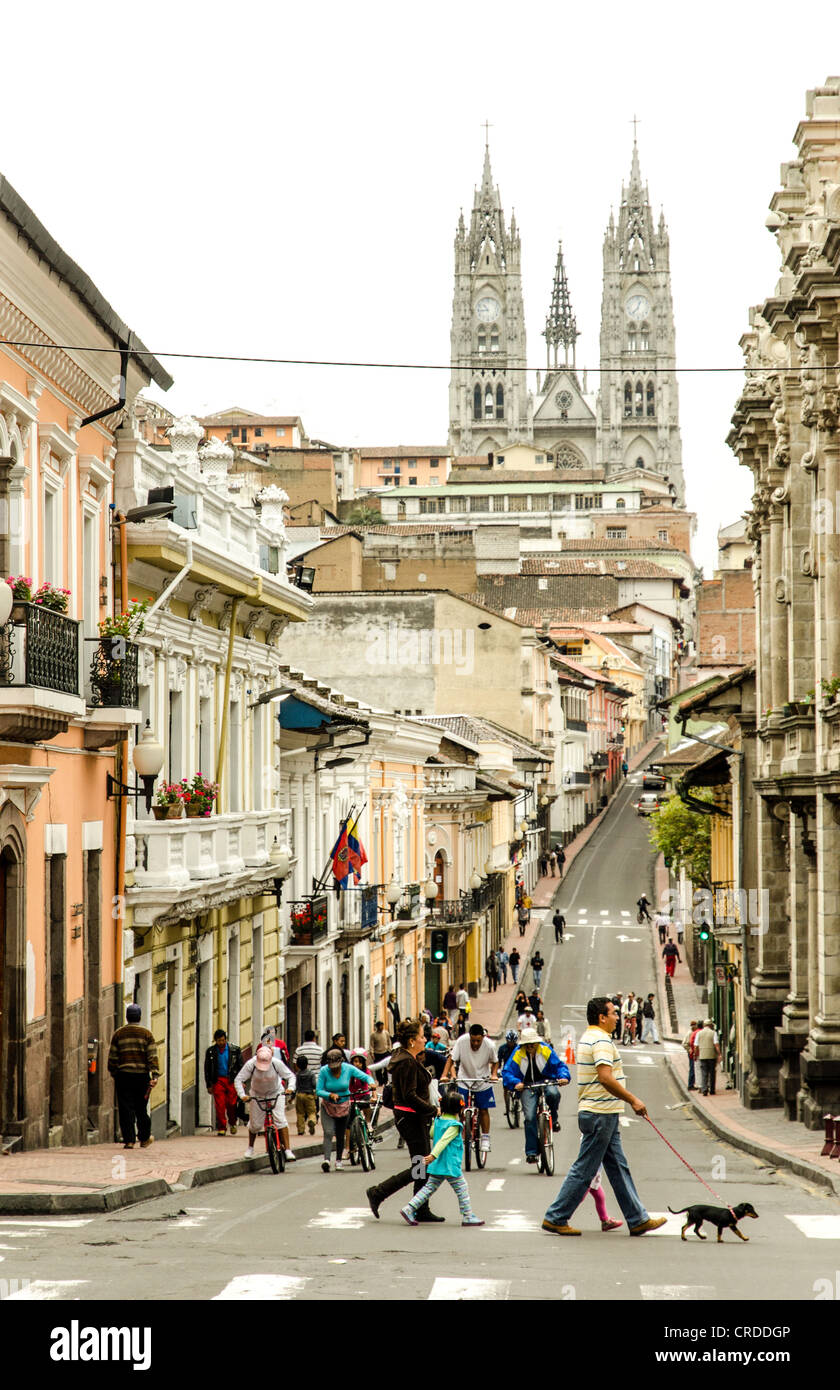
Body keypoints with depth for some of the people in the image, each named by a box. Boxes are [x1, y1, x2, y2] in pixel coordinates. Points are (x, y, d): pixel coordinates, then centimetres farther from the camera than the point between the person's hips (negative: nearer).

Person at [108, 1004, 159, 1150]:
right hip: (142, 1076, 0)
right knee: (141, 1108, 12)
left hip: (123, 1075, 0)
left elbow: (112, 1057, 5)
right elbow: (153, 1057, -5)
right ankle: (144, 1139, 21)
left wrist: (114, 1074, 17)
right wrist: (155, 1076, -9)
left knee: (126, 1109, 0)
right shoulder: (146, 1034, 3)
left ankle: (129, 1140, -6)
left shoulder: (118, 1034, 4)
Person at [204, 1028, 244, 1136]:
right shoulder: (211, 1052, 5)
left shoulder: (234, 1050, 2)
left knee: (232, 1104, -4)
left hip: (232, 1080, -1)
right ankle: (222, 1128, 3)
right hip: (218, 1080, 1)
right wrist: (209, 1085, 7)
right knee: (219, 1105, -6)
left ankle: (232, 1123, 21)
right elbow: (207, 1069, 10)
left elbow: (240, 1066, 7)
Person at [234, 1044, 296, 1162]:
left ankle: (288, 1150, -17)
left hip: (276, 1094, -1)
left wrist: (291, 1088, -33)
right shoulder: (251, 1064, -24)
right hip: (257, 1095, 1)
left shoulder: (277, 1063, -23)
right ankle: (250, 1147, 30)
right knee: (255, 1124, 1)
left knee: (280, 1120, -17)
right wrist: (242, 1095, -33)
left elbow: (290, 1076, -14)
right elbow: (238, 1079, -20)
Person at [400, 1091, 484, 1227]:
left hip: (437, 1165, 8)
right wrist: (433, 1155, -35)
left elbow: (431, 1134, 24)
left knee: (429, 1188, 11)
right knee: (462, 1189, 4)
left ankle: (409, 1209, 4)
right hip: (450, 1165, -8)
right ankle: (468, 1217, 9)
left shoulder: (438, 1120, 7)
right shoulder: (454, 1125, -16)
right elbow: (443, 1141, -27)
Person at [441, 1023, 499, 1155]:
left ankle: (485, 1139, 16)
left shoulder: (489, 1045, -18)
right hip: (464, 1081, 0)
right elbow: (451, 1059, -15)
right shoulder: (462, 1041, -21)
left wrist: (494, 1075, -18)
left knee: (483, 1110, 3)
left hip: (483, 1082, 0)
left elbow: (495, 1062, 0)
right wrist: (445, 1075, -26)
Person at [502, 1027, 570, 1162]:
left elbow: (559, 1065, -1)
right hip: (527, 1086, 0)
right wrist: (516, 1083, -26)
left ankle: (553, 1119, -4)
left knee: (553, 1093, -36)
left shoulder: (546, 1050, -3)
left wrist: (564, 1077, -21)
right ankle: (531, 1151, -6)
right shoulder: (518, 1054, -3)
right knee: (530, 1117, -15)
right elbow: (507, 1072, -7)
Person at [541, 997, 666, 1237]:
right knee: (584, 1170, -4)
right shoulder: (601, 1041, -17)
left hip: (604, 1115, 11)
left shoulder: (587, 1037, 16)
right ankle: (555, 1218, 2)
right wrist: (633, 1100, -21)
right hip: (601, 1114, -11)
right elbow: (605, 1078, -28)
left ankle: (638, 1220, 14)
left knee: (619, 1168, 11)